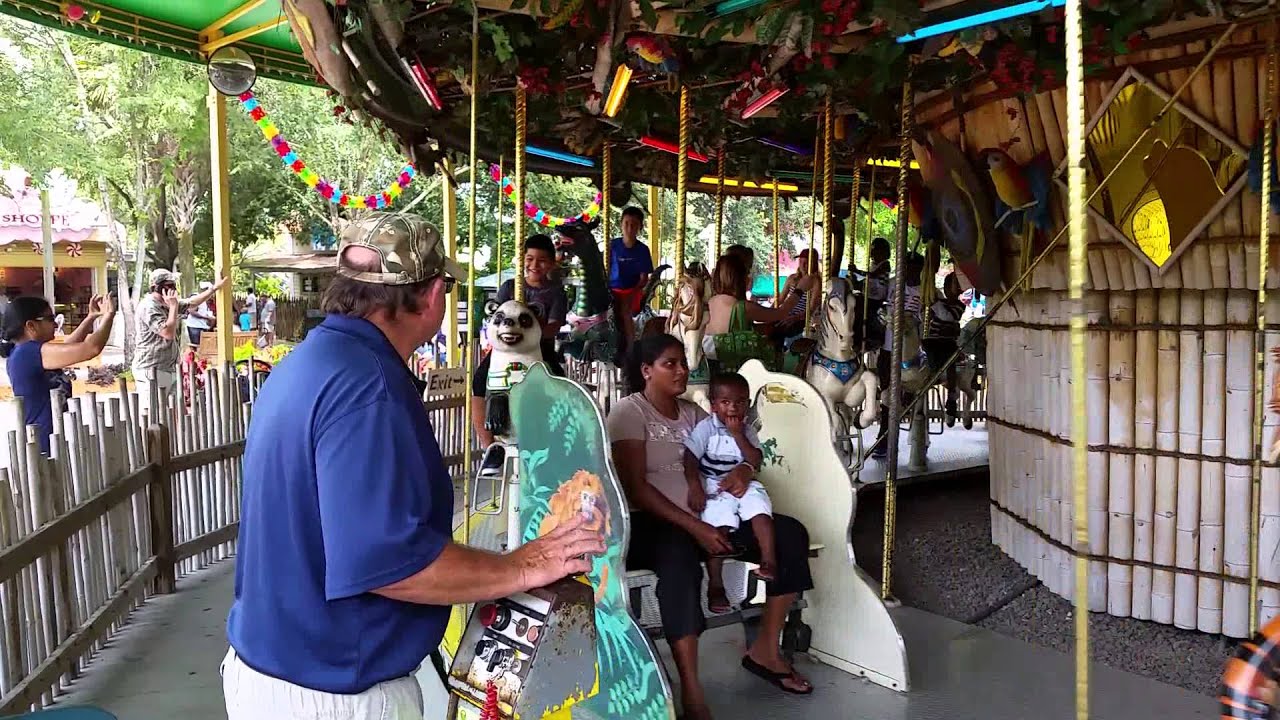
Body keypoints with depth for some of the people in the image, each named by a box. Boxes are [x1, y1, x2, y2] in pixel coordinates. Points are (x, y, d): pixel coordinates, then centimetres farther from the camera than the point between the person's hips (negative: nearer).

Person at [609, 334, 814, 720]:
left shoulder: (692, 412, 15)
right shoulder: (629, 412, -6)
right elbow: (635, 488, -16)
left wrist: (743, 470, -10)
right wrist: (694, 527, -23)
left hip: (706, 514, 7)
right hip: (649, 523, -7)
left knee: (790, 534, -6)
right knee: (681, 555, -41)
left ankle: (765, 648, 3)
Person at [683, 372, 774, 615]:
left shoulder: (747, 431, 8)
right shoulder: (705, 428, -3)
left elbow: (756, 462, -4)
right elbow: (690, 459, -11)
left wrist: (737, 435, -10)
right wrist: (695, 487, -23)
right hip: (714, 487, -4)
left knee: (761, 512, -23)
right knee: (719, 525, -23)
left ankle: (768, 562, -24)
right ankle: (715, 584, -20)